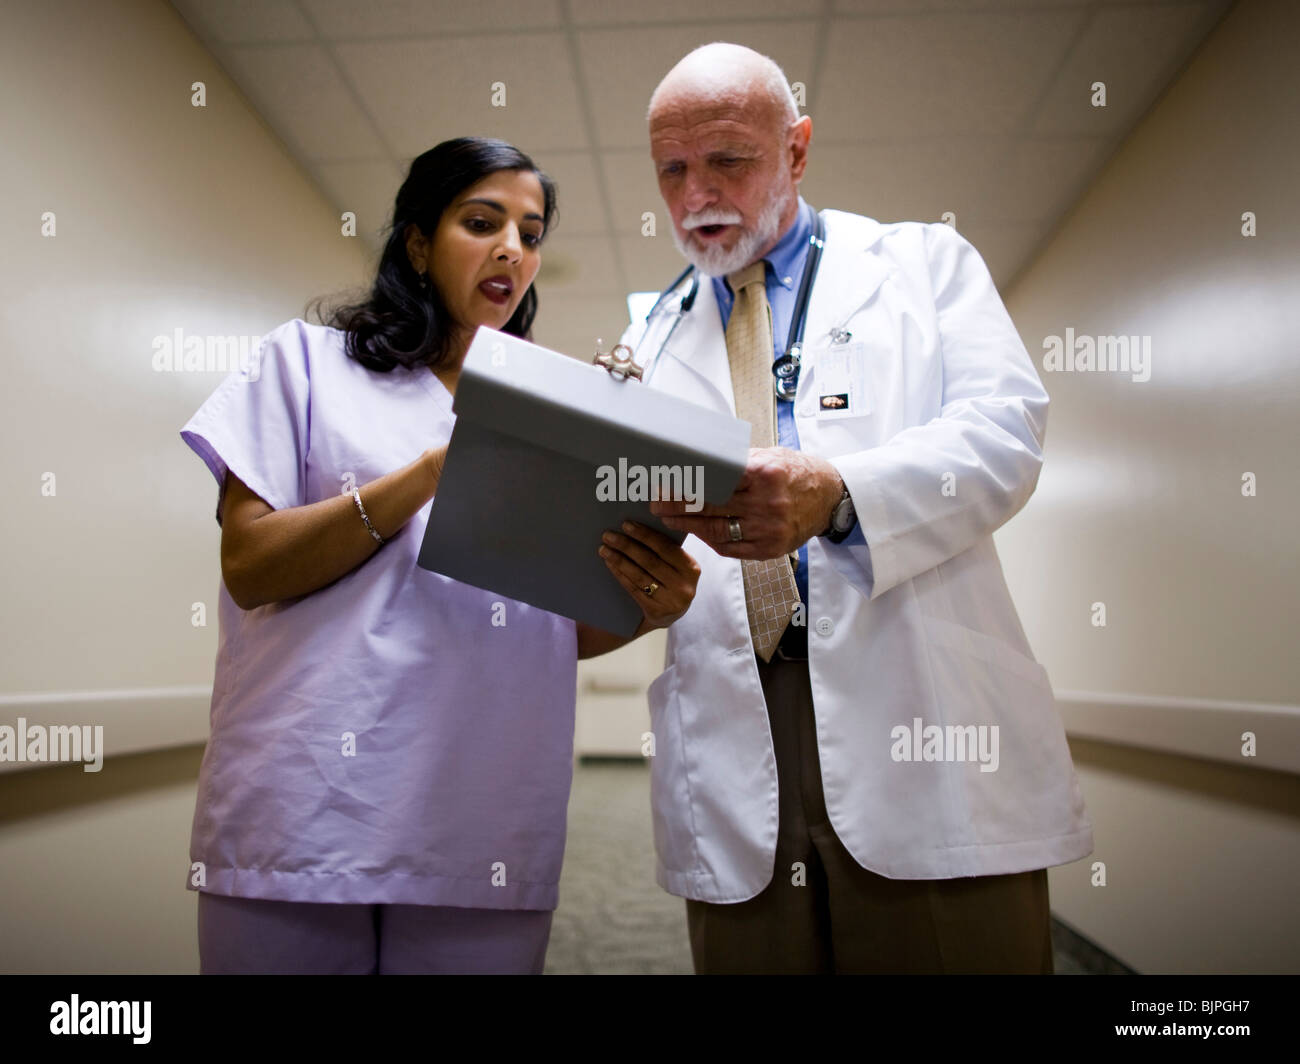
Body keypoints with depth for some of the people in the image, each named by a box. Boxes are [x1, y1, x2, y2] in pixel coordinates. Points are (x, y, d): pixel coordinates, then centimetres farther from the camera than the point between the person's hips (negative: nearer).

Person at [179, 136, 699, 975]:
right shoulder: (308, 360, 7)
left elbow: (567, 630, 12)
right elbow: (250, 566, -6)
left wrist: (649, 607, -11)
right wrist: (439, 469, -15)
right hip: (304, 813, -2)